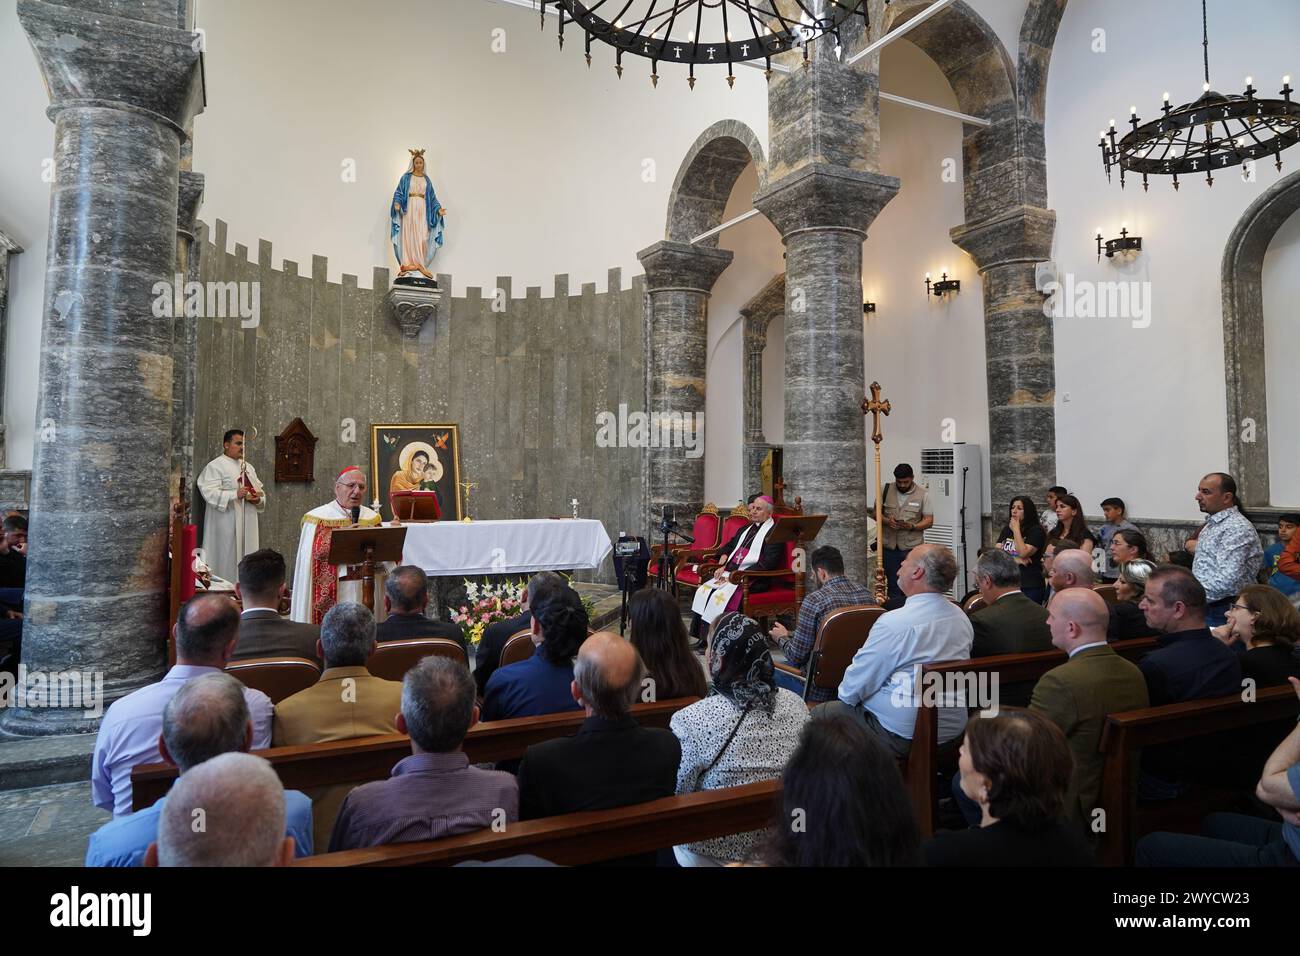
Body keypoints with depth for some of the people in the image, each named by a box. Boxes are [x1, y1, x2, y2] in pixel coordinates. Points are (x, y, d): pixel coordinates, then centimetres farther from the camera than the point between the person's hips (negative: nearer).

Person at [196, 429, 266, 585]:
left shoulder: (249, 467, 18)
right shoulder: (215, 466, -4)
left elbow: (260, 490, 17)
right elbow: (209, 492, -15)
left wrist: (258, 499, -5)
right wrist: (235, 494, -25)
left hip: (248, 523, 7)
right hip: (226, 524, -6)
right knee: (227, 560, -4)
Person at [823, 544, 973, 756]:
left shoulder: (894, 623, -24)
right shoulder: (962, 618, 0)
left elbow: (852, 690, -14)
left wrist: (845, 694, 9)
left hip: (904, 737, -8)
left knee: (820, 714, 7)